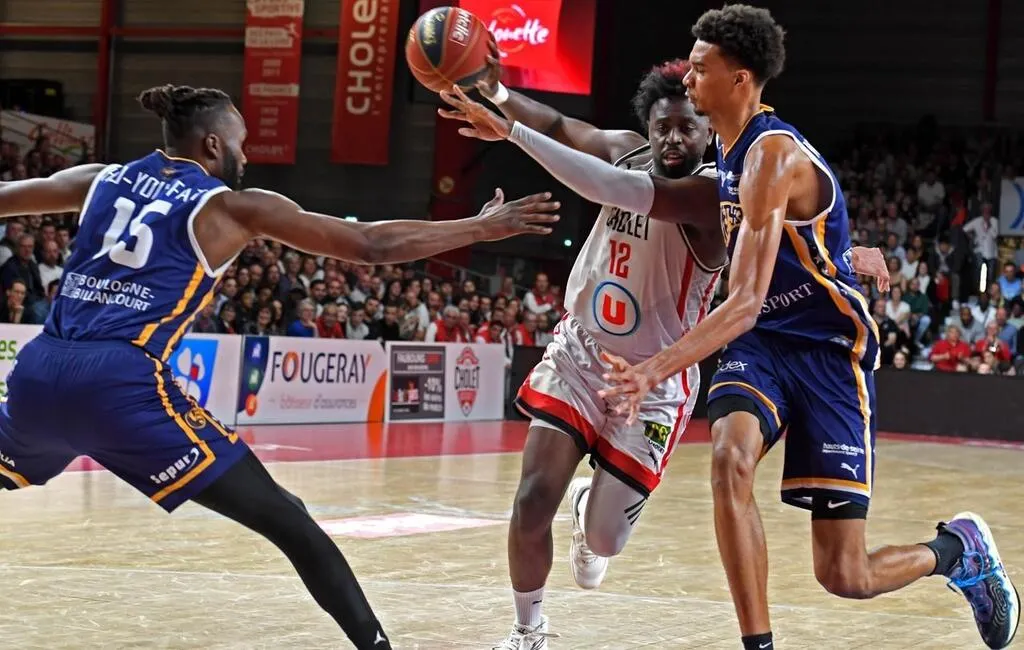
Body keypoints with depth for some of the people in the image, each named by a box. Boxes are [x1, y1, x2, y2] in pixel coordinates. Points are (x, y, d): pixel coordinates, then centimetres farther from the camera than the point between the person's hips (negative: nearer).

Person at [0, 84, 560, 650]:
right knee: (287, 521, -2)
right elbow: (371, 247, 4)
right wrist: (482, 228, 12)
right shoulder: (231, 206, 6)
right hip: (120, 385, -6)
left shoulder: (101, 179, 20)